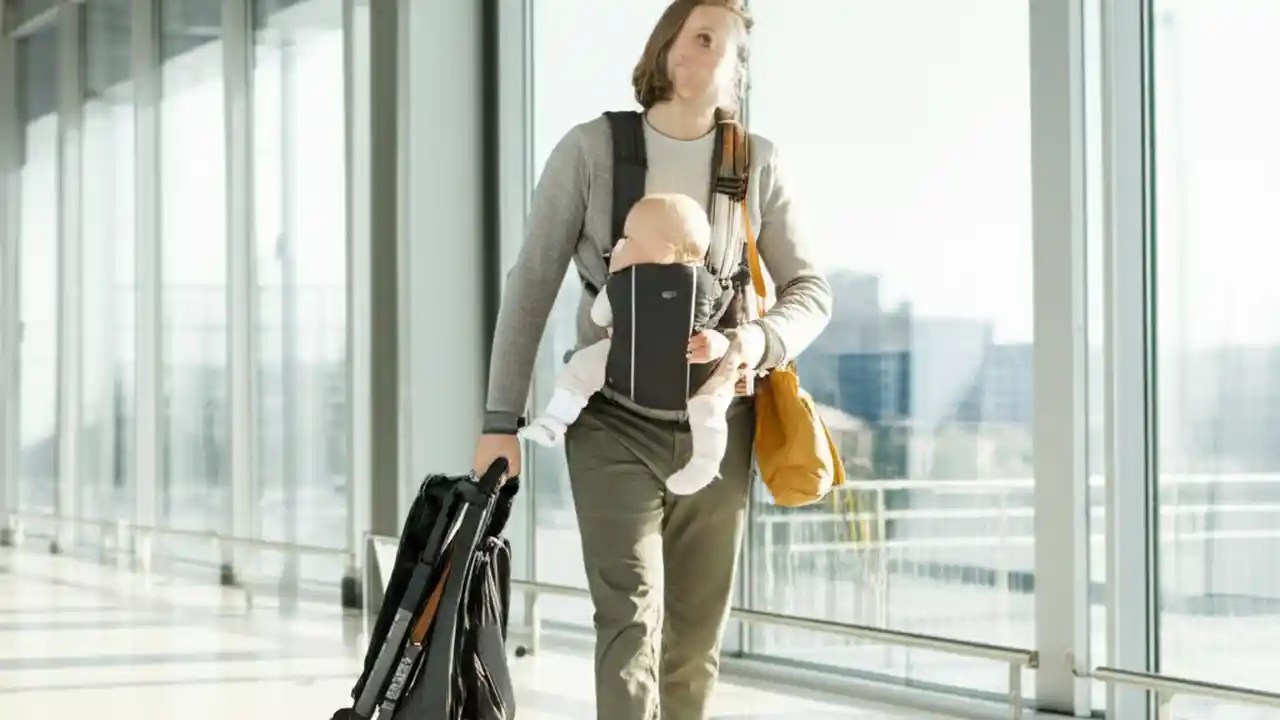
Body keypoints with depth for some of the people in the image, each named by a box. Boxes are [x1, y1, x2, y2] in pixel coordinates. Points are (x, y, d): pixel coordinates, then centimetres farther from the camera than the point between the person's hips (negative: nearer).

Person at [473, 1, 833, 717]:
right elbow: (531, 287, 0)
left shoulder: (759, 163, 2)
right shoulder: (592, 149, -3)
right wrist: (502, 421, -3)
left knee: (697, 633, 8)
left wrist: (764, 339, -20)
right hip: (614, 421, -3)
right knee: (632, 611, -16)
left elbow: (812, 290, 4)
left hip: (716, 424, 3)